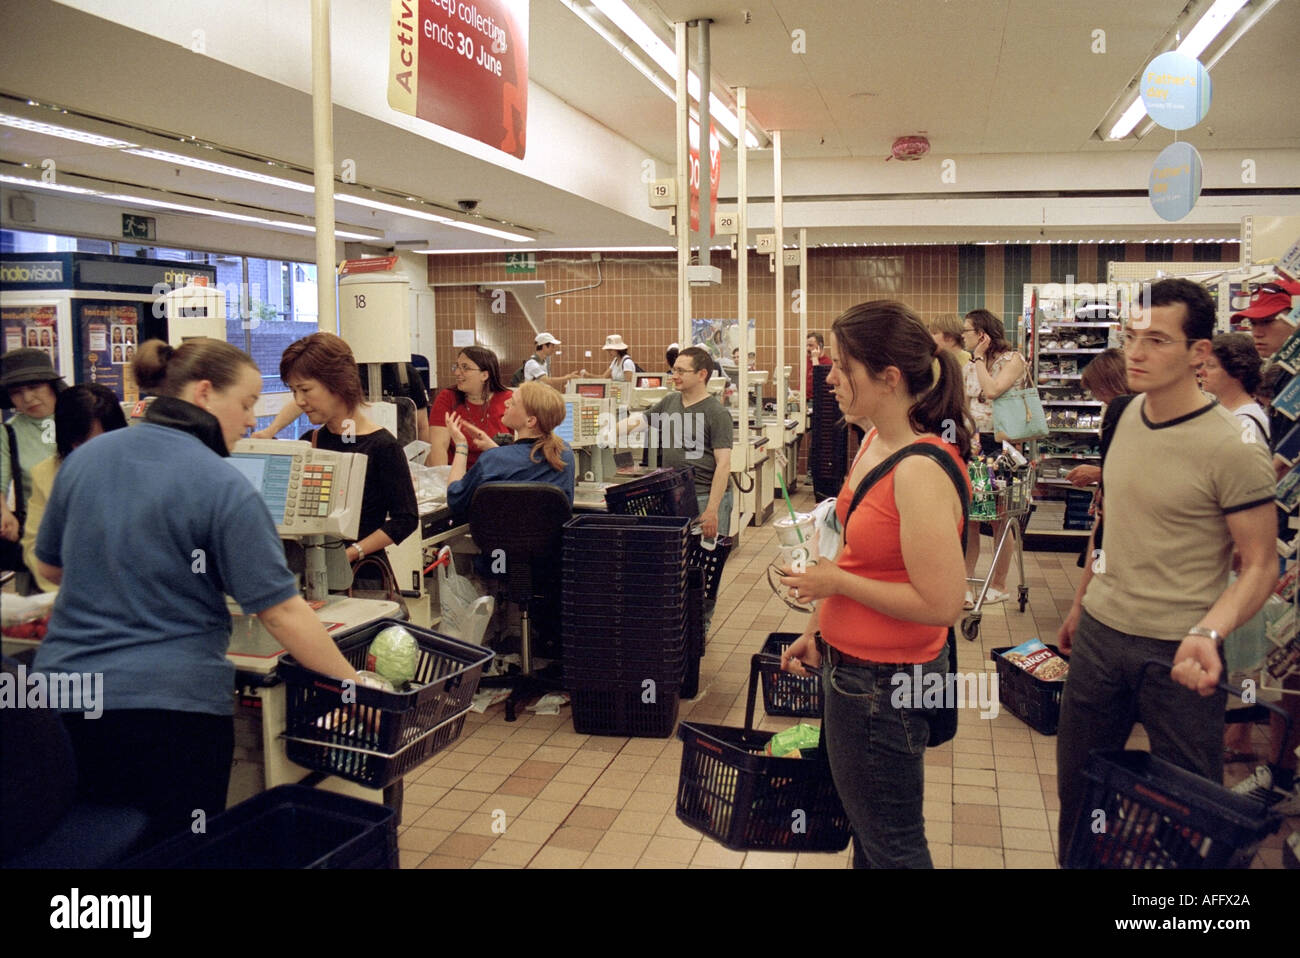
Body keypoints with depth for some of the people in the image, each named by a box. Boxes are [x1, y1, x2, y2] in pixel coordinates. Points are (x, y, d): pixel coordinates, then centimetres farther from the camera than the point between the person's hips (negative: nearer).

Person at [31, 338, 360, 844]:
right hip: (171, 704, -6)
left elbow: (48, 566, 17)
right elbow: (281, 612, -16)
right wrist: (352, 679, -7)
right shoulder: (225, 489, -15)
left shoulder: (83, 458, 3)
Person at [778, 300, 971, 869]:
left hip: (885, 682, -9)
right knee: (864, 829, 26)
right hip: (850, 666, 9)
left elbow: (940, 603, -27)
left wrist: (835, 581, -19)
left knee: (891, 847, 12)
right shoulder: (875, 443, 2)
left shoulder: (920, 472, -27)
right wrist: (818, 630, 16)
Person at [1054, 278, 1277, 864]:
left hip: (1176, 649, -6)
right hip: (1100, 631, 6)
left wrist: (1209, 633, -30)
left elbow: (1261, 565, -14)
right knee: (1077, 783, 19)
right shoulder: (1130, 415, 3)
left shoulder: (1233, 448, -18)